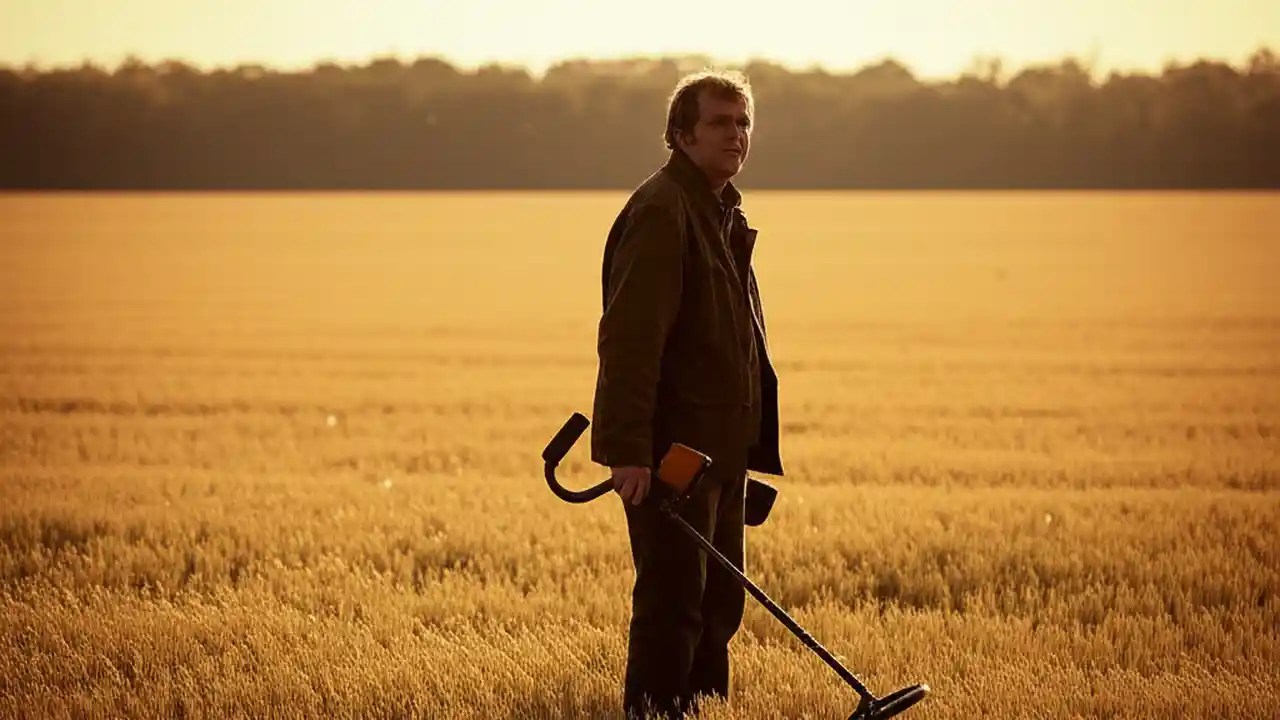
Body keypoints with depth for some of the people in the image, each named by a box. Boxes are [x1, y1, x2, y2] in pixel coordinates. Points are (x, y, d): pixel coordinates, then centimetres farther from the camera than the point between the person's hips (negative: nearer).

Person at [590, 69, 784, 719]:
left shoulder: (726, 213, 17)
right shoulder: (661, 211, -15)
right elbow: (628, 338, -21)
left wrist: (752, 444, 22)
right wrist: (629, 449, -27)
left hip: (721, 446, 10)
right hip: (672, 449, -10)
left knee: (720, 600, 13)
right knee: (673, 600, -7)